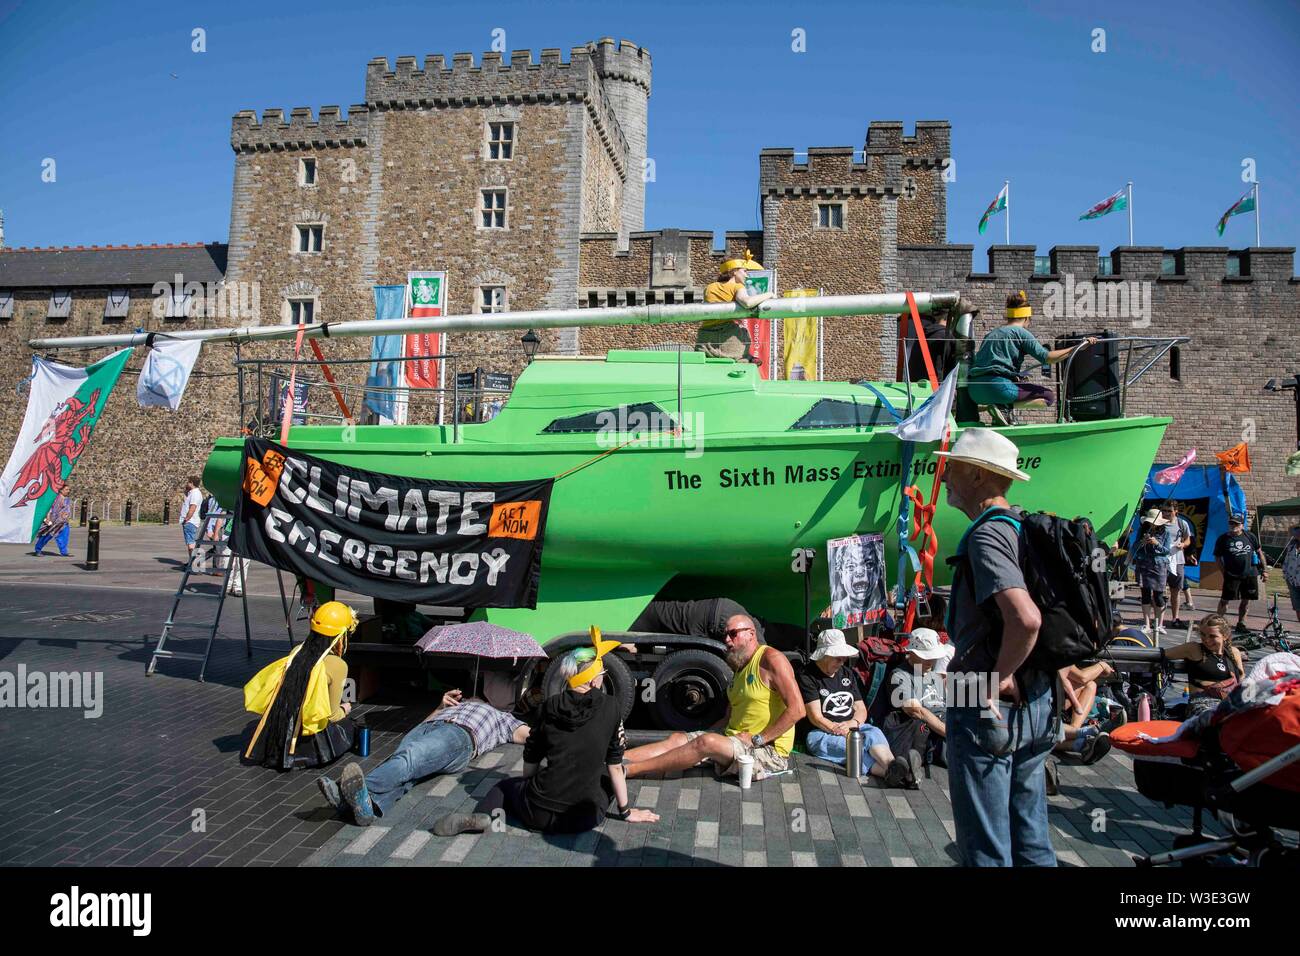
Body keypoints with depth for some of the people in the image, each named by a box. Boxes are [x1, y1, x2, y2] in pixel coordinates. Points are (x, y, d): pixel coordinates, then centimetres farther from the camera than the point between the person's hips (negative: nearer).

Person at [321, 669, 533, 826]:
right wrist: (442, 706, 27)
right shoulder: (461, 701, 49)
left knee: (410, 757, -36)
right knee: (401, 757, -33)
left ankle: (364, 792, -62)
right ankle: (371, 805, -60)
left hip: (459, 734, -4)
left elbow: (528, 734, 21)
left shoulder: (502, 718, 39)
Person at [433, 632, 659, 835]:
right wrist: (625, 811, 13)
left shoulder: (551, 707, 3)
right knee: (606, 784, 33)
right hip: (585, 818, 1)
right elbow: (615, 766, 2)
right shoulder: (609, 707, -3)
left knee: (506, 785, 28)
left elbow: (531, 759, 10)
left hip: (540, 813, -1)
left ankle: (482, 816, 0)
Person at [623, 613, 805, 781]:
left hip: (769, 750, -9)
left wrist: (757, 739, -19)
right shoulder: (739, 667, 16)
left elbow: (797, 710, -20)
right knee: (677, 739, -7)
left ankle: (629, 770, -29)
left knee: (708, 742, -29)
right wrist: (701, 734, 5)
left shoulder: (771, 659, -12)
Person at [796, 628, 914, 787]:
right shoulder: (806, 675, -2)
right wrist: (841, 731, -21)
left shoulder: (847, 674, 20)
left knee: (874, 731, -29)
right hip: (820, 734, -5)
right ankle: (890, 771, -53)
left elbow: (861, 709, 16)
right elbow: (816, 718, -10)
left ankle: (891, 766, -55)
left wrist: (853, 723, -8)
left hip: (852, 728, 5)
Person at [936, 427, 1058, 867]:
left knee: (986, 847, 3)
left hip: (988, 705, -9)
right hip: (1036, 700, 9)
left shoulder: (986, 535, -18)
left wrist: (1000, 677, -19)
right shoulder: (1025, 526, 11)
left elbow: (1026, 618, -33)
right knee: (1031, 839, 19)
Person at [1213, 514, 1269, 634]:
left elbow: (1259, 552, 15)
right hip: (1232, 576, -3)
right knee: (1225, 599, -6)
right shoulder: (1223, 539, -1)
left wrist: (1264, 570, 11)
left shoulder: (1250, 537, 6)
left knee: (1246, 600, 9)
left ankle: (1240, 624, 22)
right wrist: (1224, 572, -4)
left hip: (1249, 575, 3)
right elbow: (1217, 557, 3)